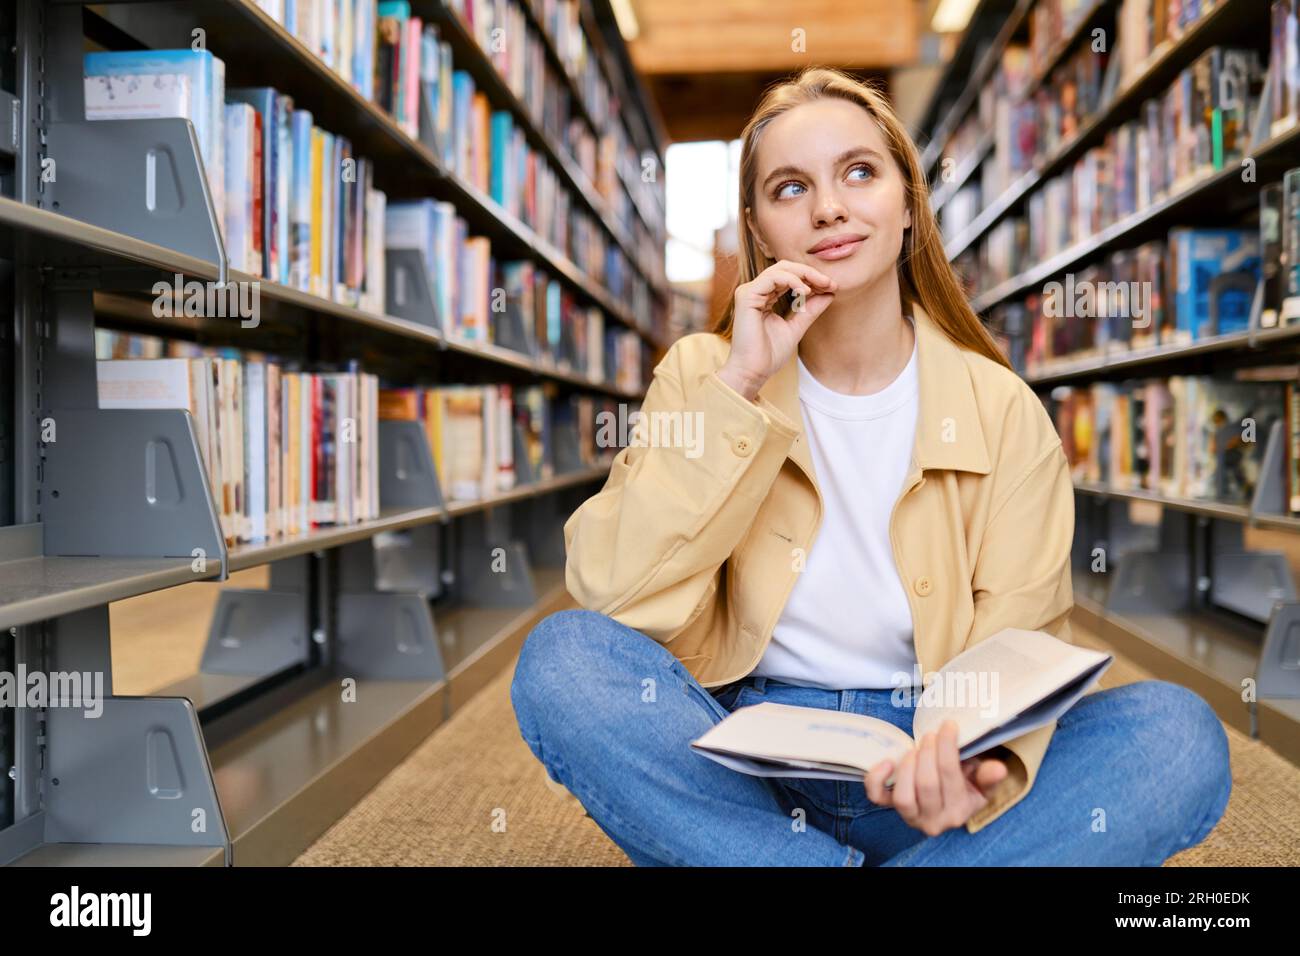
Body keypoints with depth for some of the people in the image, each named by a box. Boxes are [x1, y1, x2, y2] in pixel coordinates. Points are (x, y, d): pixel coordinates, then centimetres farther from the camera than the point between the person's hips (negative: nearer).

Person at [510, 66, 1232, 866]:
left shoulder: (1001, 411, 1)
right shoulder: (703, 373, 1)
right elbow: (610, 597, -13)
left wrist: (977, 762, -29)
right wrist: (738, 388, -17)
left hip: (923, 785, 1)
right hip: (741, 765, -1)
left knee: (1178, 733, -24)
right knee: (563, 657, -27)